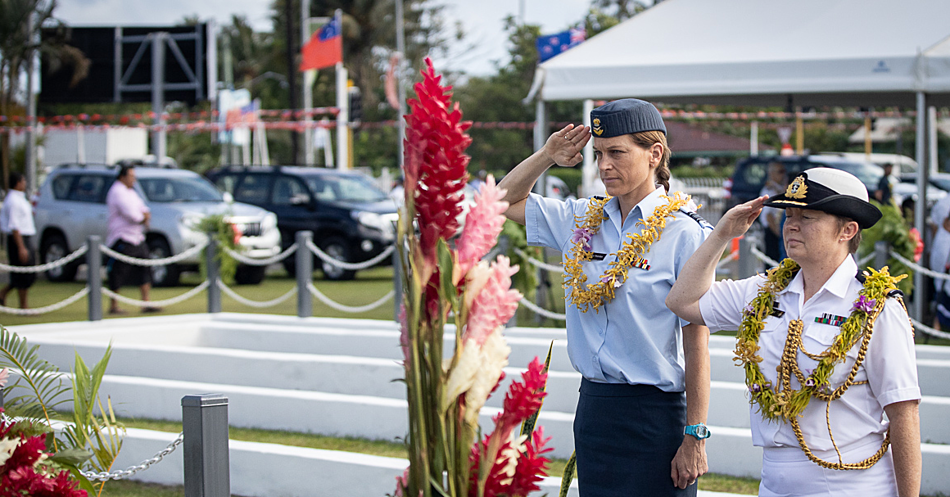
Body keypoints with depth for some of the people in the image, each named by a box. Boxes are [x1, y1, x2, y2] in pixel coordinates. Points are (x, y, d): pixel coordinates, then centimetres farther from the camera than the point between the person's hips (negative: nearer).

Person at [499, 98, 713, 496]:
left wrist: (694, 437, -13)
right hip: (593, 407, 6)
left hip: (654, 415, -6)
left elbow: (697, 343, -11)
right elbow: (506, 201, 23)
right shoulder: (582, 220, 8)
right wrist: (547, 156, 6)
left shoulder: (683, 232, -9)